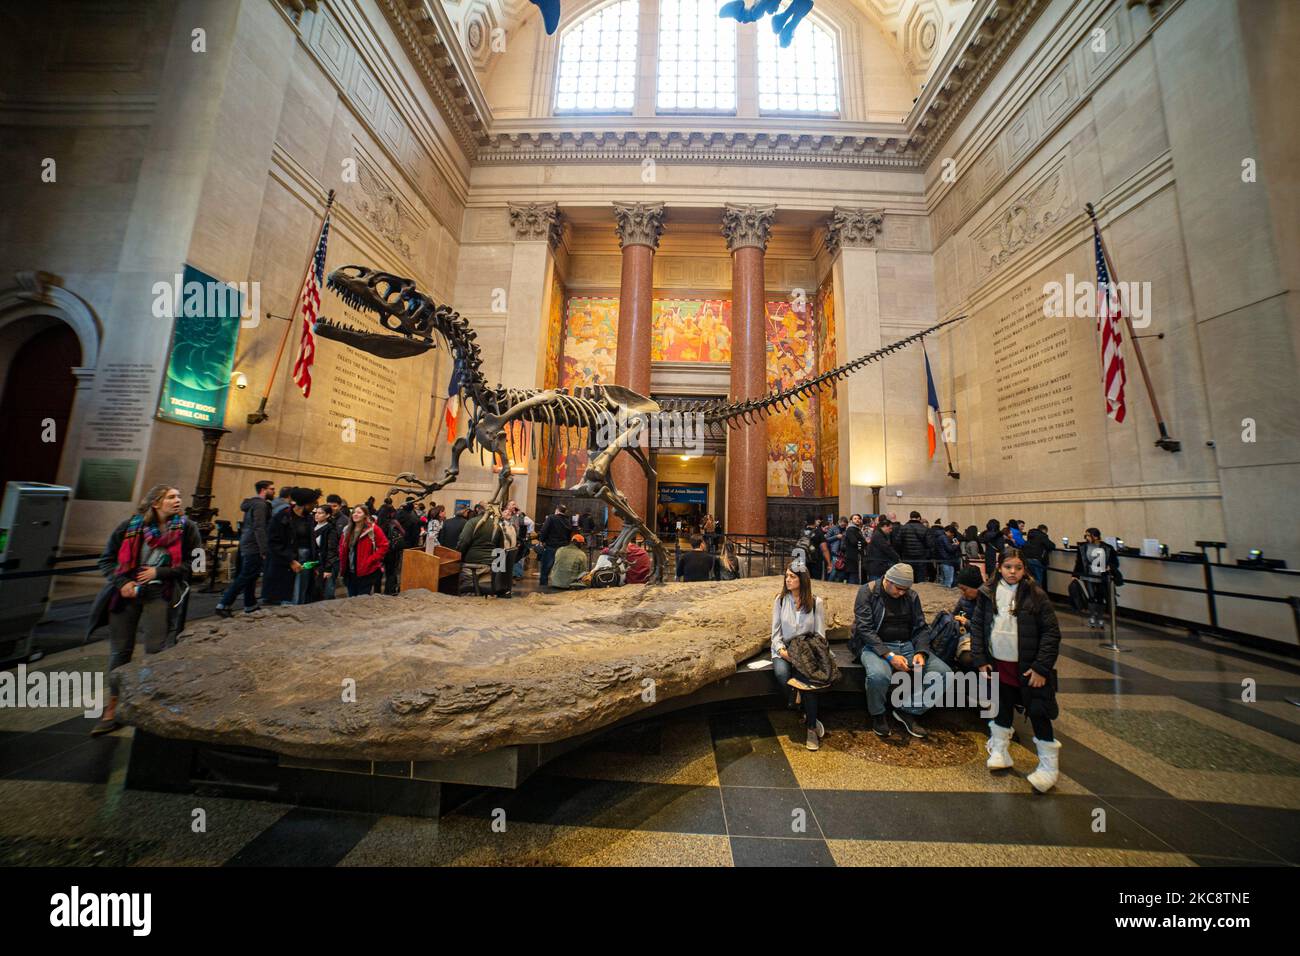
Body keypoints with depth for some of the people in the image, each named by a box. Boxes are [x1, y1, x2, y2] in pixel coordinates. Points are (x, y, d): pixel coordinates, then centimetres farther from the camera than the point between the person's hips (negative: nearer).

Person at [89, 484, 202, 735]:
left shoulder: (187, 528, -4)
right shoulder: (130, 526, -1)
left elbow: (194, 564, -4)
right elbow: (107, 560, 6)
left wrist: (159, 572, -12)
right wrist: (121, 582, -8)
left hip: (161, 596, -2)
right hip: (126, 594, 2)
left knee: (156, 651, 0)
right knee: (120, 651, 11)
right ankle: (112, 710, 26)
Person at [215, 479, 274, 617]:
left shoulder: (252, 504, 16)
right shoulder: (260, 505, -15)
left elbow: (250, 527, 20)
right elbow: (259, 529, -23)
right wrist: (265, 550, -24)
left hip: (248, 546, 10)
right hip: (254, 548, -10)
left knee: (250, 577, 13)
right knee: (244, 578, -4)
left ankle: (250, 606, 19)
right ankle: (223, 605, -1)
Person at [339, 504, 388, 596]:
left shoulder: (373, 528, -11)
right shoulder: (348, 530, 10)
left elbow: (384, 546, -13)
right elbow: (342, 547, 21)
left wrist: (370, 560, -17)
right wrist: (342, 565, 9)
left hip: (366, 572, -7)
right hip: (349, 572, 7)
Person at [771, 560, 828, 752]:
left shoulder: (816, 603, 0)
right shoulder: (780, 600, 2)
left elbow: (820, 635, 0)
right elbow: (776, 632, 2)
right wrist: (781, 650, -15)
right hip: (784, 649, 1)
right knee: (782, 674, -29)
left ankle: (811, 727, -10)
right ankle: (809, 716, -3)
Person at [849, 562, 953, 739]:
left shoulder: (911, 596, 7)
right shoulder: (867, 592, -9)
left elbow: (921, 628, 8)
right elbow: (864, 629, -15)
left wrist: (921, 652, -12)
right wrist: (889, 656, -24)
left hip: (907, 645, 5)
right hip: (876, 645, -5)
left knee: (944, 673, -15)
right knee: (879, 675, -35)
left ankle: (908, 711, 5)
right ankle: (877, 715, -1)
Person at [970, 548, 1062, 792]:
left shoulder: (1036, 595, -10)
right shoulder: (988, 593, -3)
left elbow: (1052, 632, -8)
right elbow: (977, 626, 2)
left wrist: (1042, 667, -12)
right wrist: (980, 660, -1)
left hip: (1029, 667, -2)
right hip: (998, 664, 3)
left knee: (1038, 713, 3)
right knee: (1002, 708, 15)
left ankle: (1049, 765, 21)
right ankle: (1000, 751, 32)